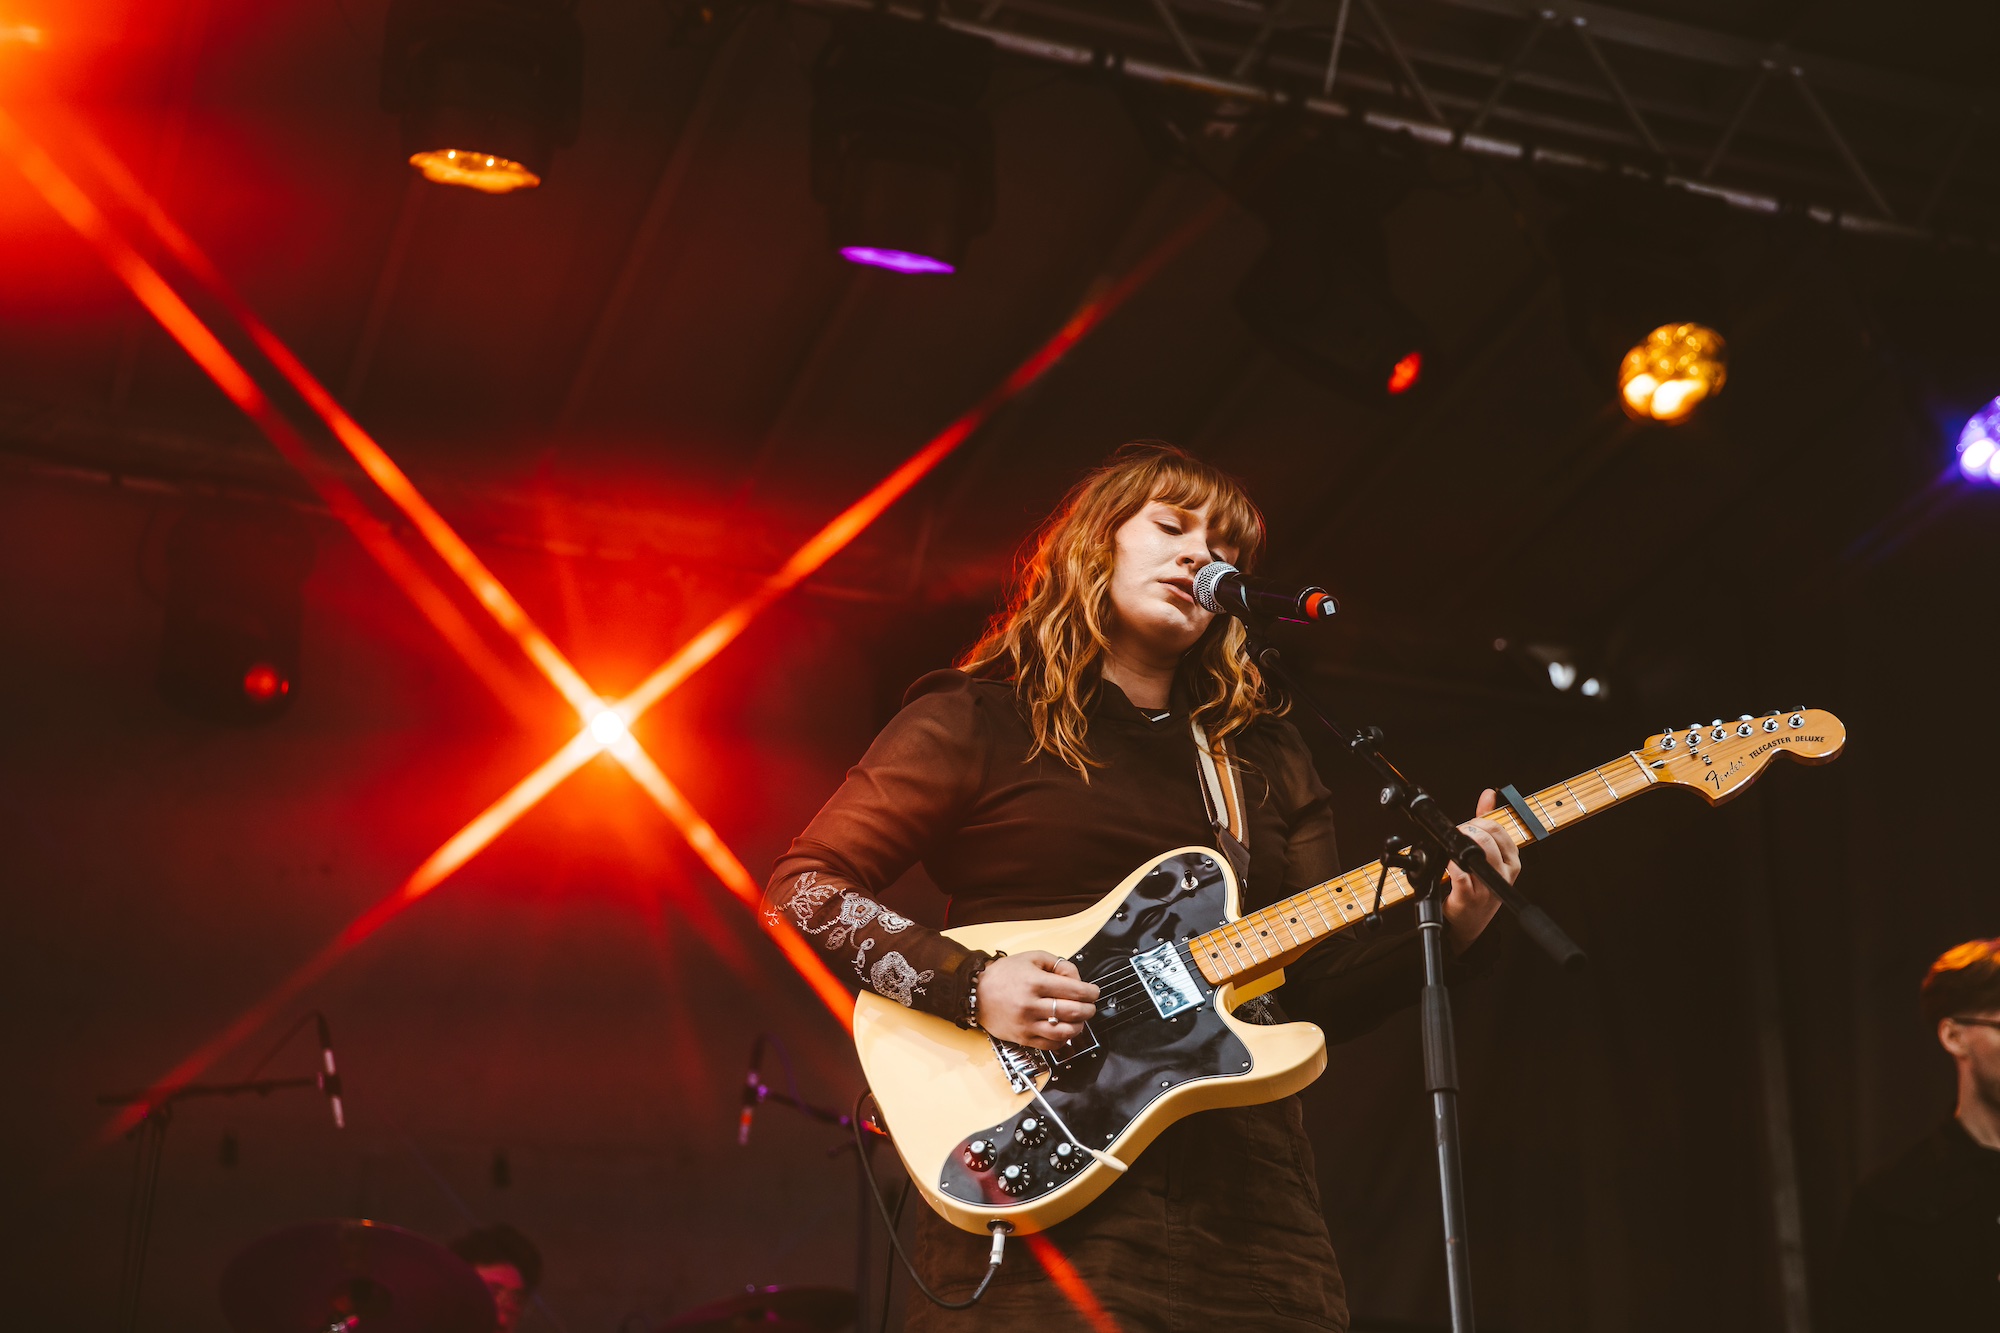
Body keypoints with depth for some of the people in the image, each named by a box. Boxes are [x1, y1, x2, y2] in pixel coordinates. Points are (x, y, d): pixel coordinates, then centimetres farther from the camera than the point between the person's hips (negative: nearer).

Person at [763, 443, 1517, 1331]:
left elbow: (1323, 993, 15)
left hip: (1245, 1186, 5)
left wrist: (1447, 926, -2)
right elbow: (801, 890, -2)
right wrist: (969, 984, -14)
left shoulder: (1265, 761, 19)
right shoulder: (976, 722, 5)